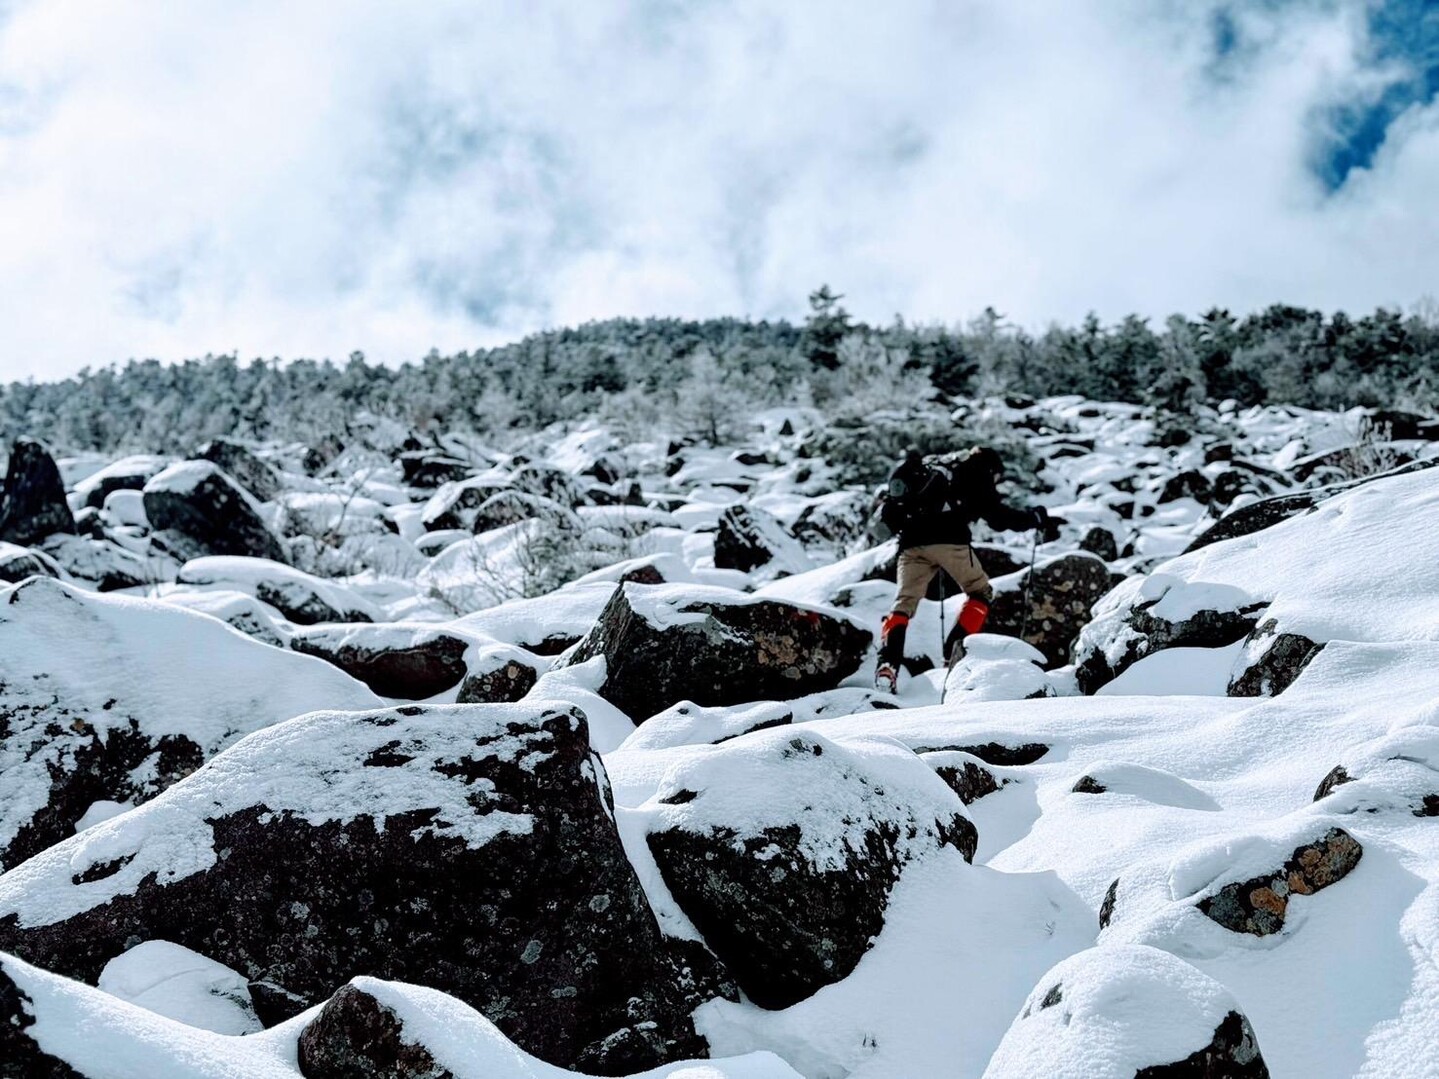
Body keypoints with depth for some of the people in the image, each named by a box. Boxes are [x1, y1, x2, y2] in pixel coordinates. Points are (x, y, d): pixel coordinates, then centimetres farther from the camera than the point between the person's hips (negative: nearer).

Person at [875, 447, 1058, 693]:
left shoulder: (932, 472, 35)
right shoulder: (975, 478, 16)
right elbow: (998, 517, 6)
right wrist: (1037, 518, 17)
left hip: (911, 543, 5)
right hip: (948, 540, -5)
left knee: (903, 604, 6)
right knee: (980, 592, 15)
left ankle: (888, 664, -17)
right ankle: (956, 649, -4)